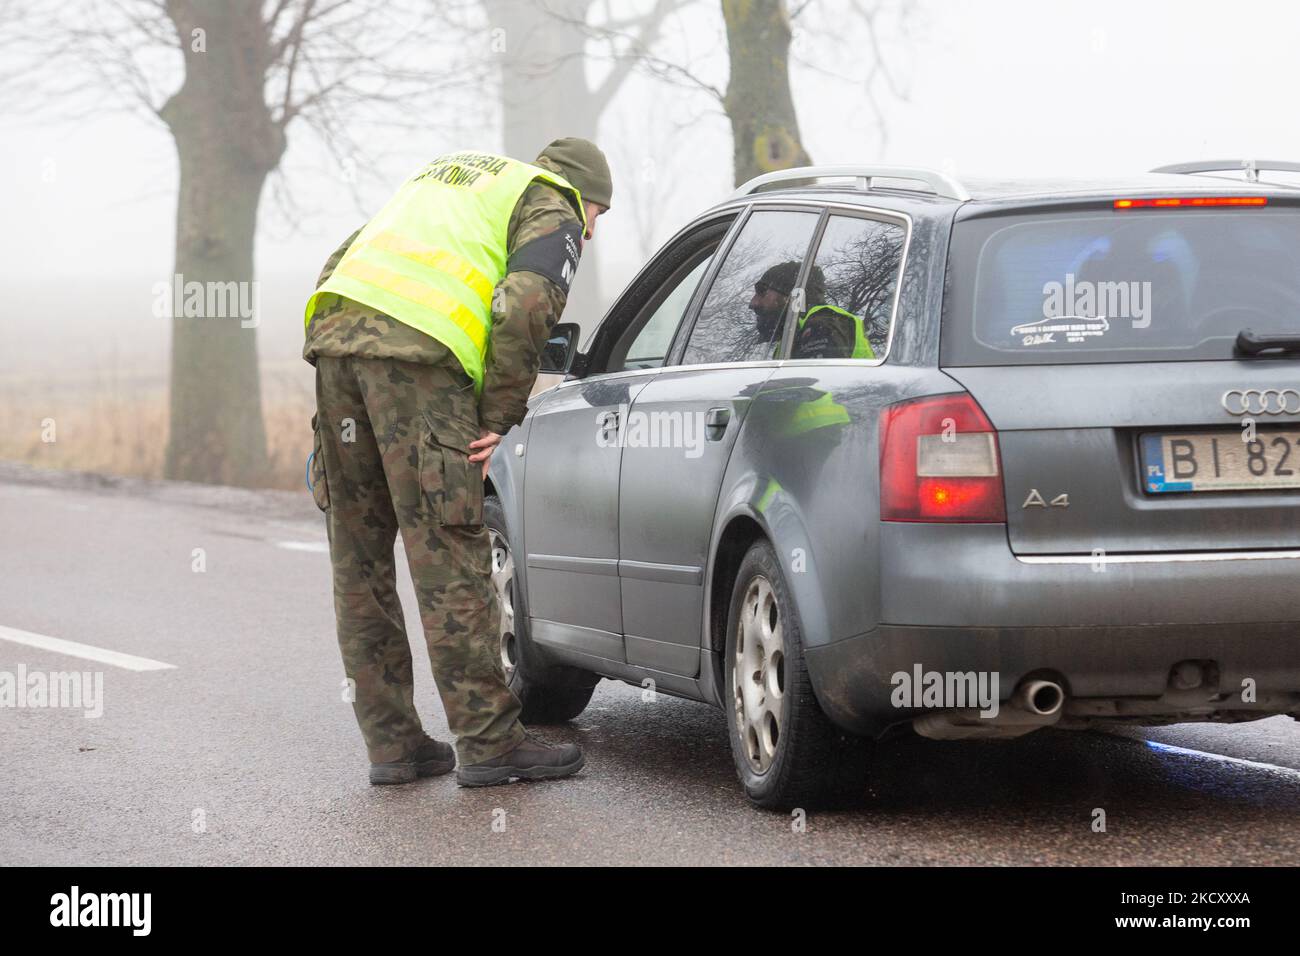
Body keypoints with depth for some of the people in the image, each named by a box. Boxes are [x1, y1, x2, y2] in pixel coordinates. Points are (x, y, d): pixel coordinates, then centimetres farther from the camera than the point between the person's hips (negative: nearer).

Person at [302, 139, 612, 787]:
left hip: (334, 331, 7)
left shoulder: (445, 176, 35)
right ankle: (489, 744, -2)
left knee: (359, 559, 11)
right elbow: (523, 309, -8)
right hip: (418, 350, -7)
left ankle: (392, 745, 15)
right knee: (448, 557, -4)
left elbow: (339, 268, 30)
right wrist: (499, 416, -2)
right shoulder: (552, 212, 12)